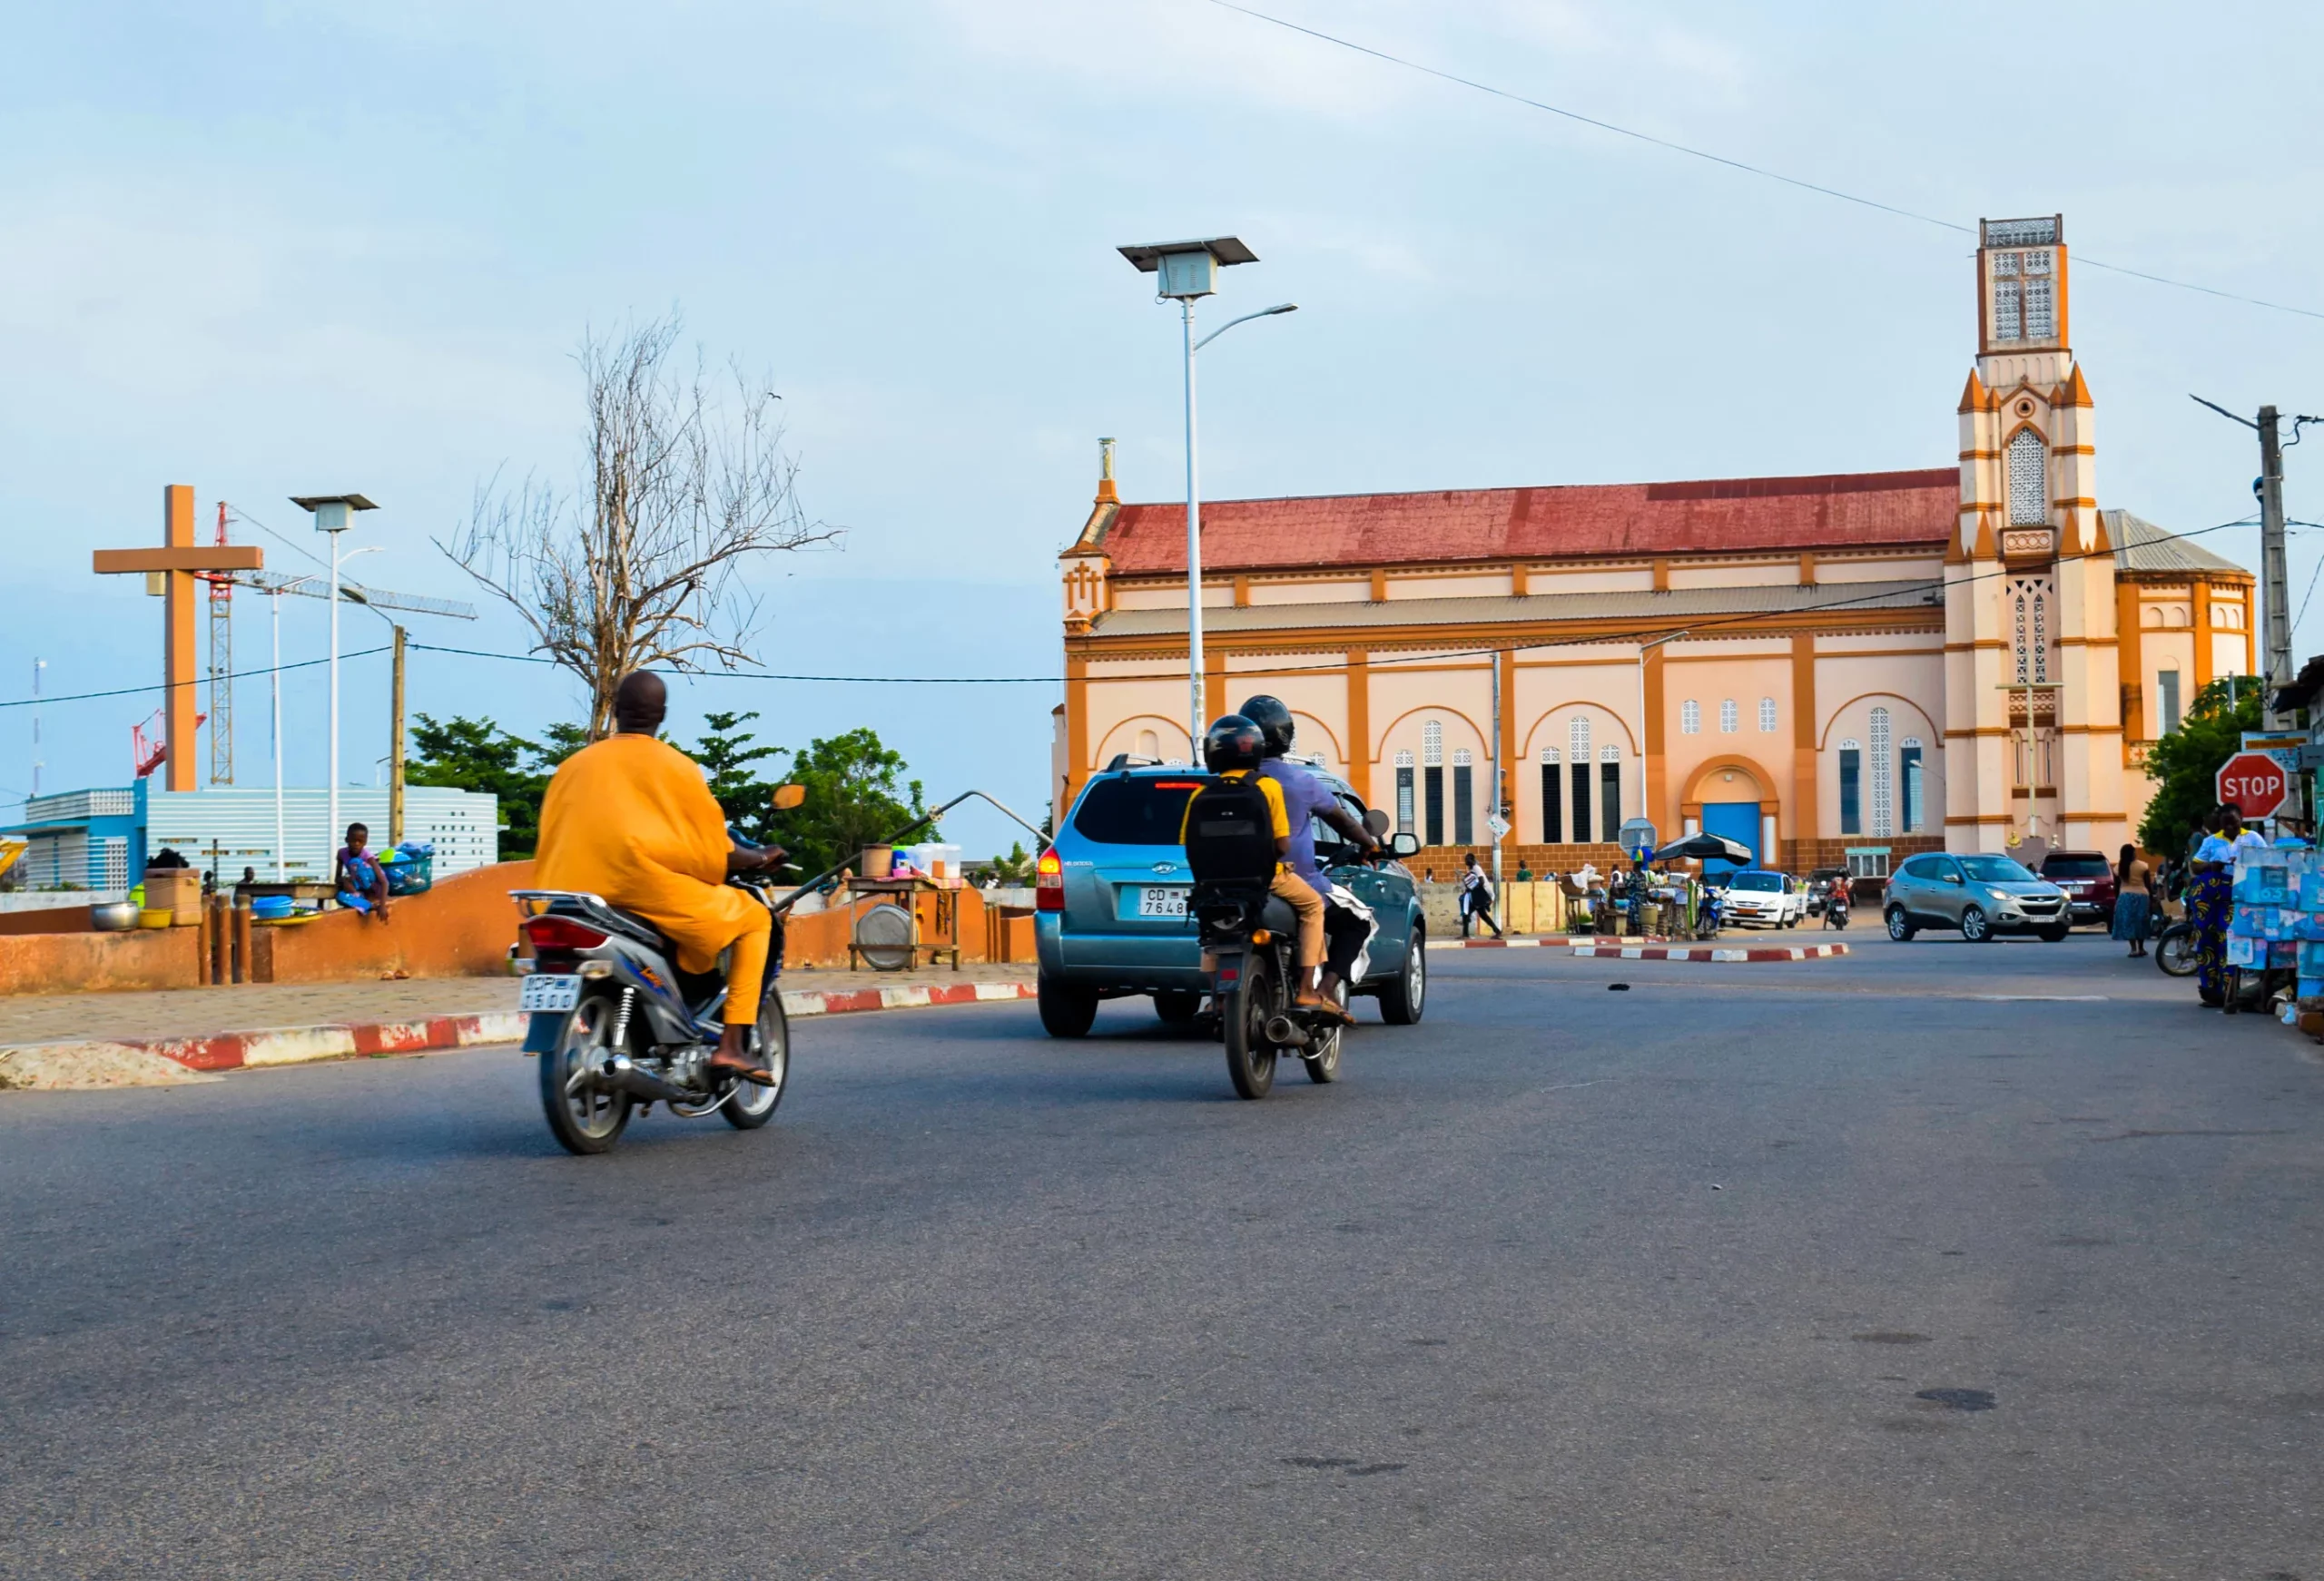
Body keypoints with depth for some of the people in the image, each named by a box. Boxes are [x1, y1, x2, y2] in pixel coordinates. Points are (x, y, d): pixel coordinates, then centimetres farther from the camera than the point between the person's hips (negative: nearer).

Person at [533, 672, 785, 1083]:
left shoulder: (574, 765, 17)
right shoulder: (675, 766, 5)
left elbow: (550, 844, 19)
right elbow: (714, 850, 7)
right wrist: (757, 859, 25)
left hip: (583, 894, 5)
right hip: (653, 889, -5)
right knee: (755, 918, 10)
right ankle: (733, 1045, -2)